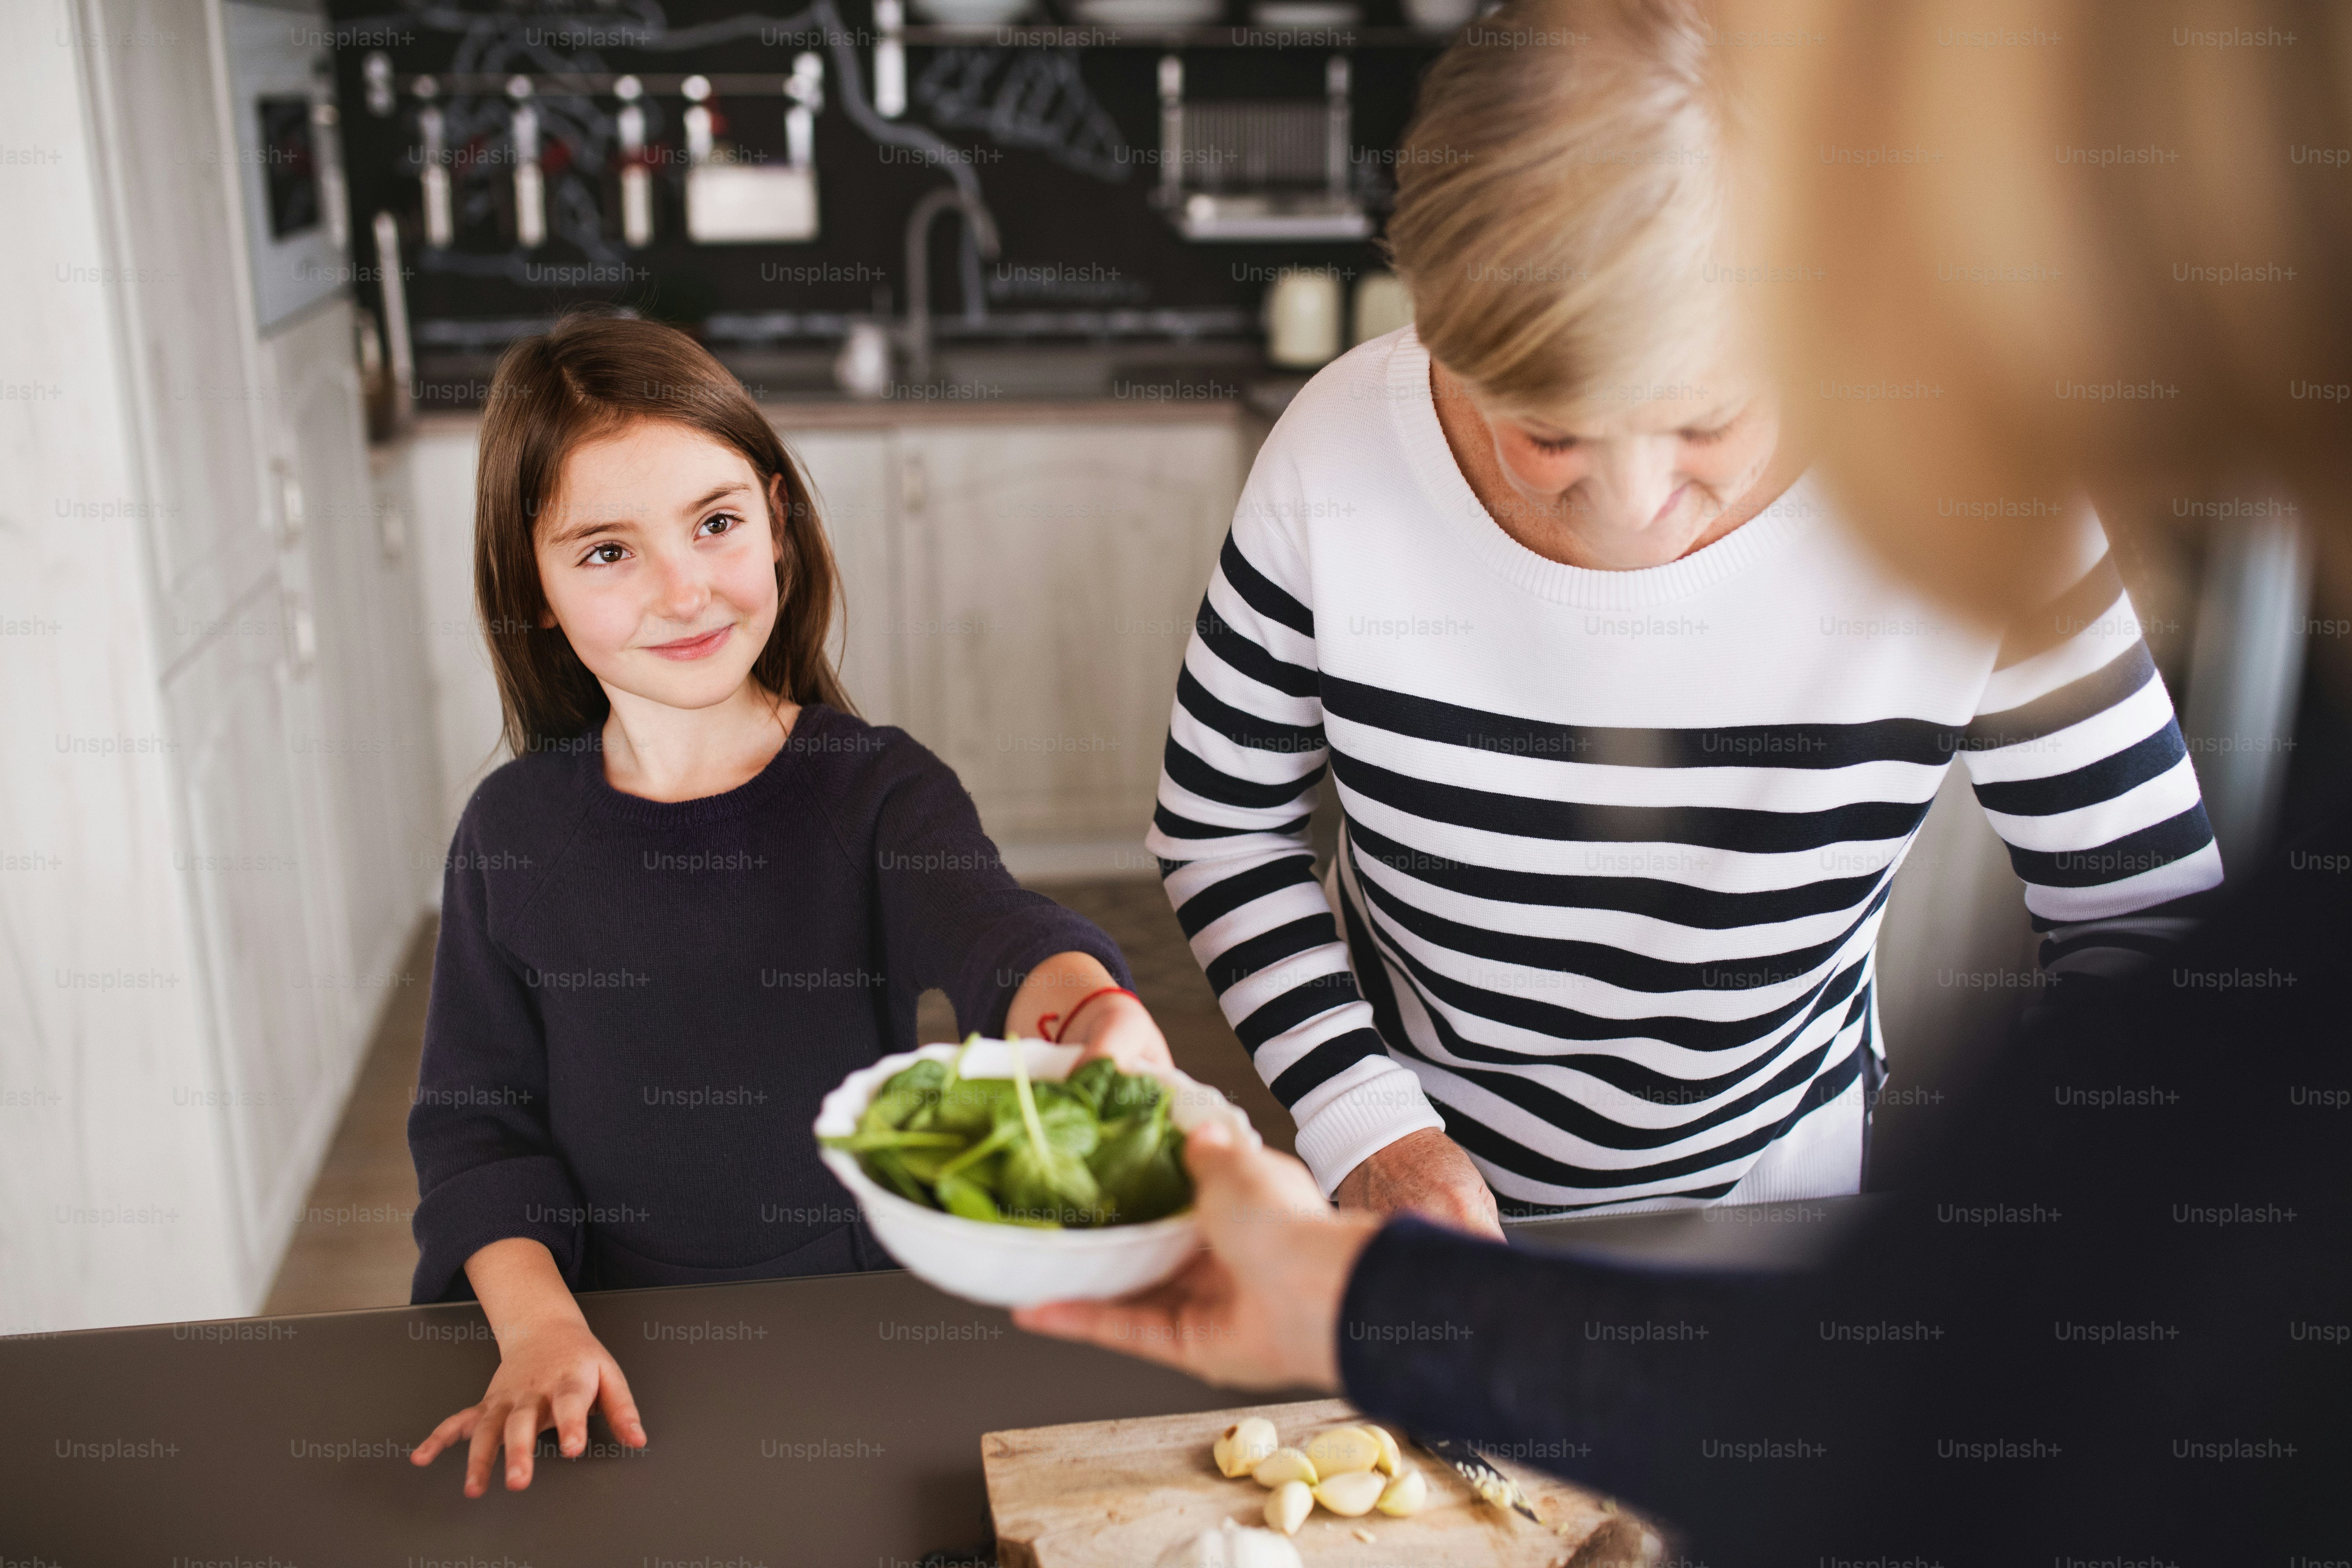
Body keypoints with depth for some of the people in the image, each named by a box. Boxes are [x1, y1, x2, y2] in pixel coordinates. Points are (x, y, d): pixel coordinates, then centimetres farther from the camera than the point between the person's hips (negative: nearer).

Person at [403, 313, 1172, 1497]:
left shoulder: (878, 791, -5)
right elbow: (473, 1122, 3)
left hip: (857, 1315, -1)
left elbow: (986, 928, -24)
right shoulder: (513, 831, 1)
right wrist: (539, 1329, -13)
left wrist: (1087, 1008, -47)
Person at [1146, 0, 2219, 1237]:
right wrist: (1362, 1125, -16)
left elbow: (2148, 914, -11)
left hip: (1773, 1183, 0)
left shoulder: (1974, 510, -22)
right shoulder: (1339, 459, -20)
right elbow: (1221, 825, -7)